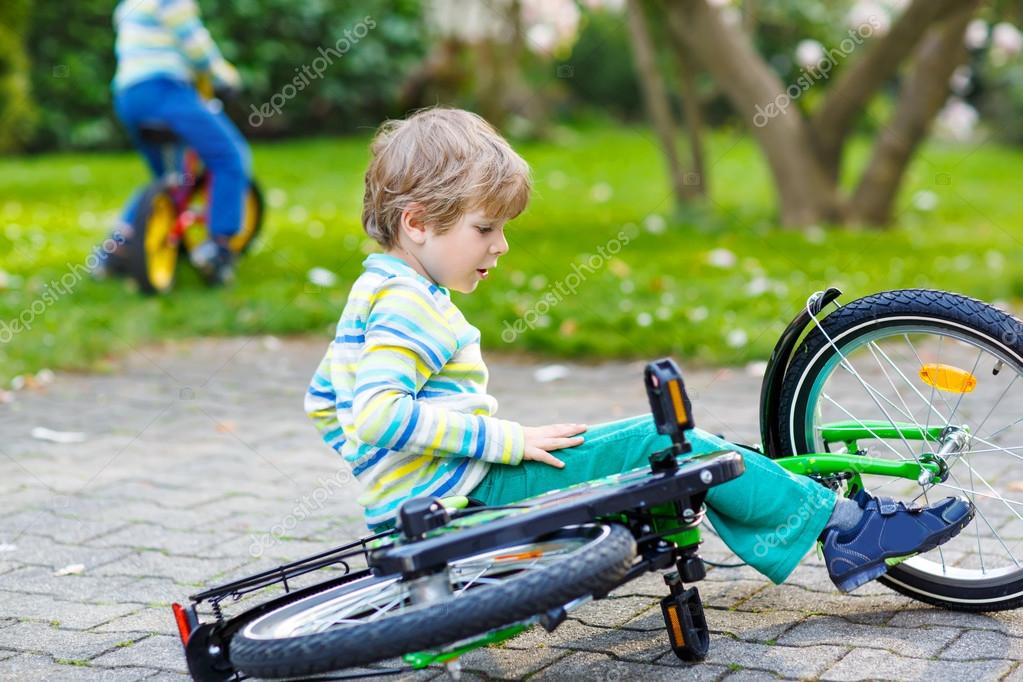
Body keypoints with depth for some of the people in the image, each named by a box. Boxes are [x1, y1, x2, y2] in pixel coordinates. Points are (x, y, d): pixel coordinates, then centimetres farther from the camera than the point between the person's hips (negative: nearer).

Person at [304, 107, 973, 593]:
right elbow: (379, 412, -32)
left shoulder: (377, 291, 15)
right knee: (666, 440, -12)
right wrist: (505, 439, -27)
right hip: (466, 493, -11)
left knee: (678, 452, 9)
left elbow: (325, 400, 22)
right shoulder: (411, 304, -18)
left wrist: (382, 467, 25)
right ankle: (843, 524, -1)